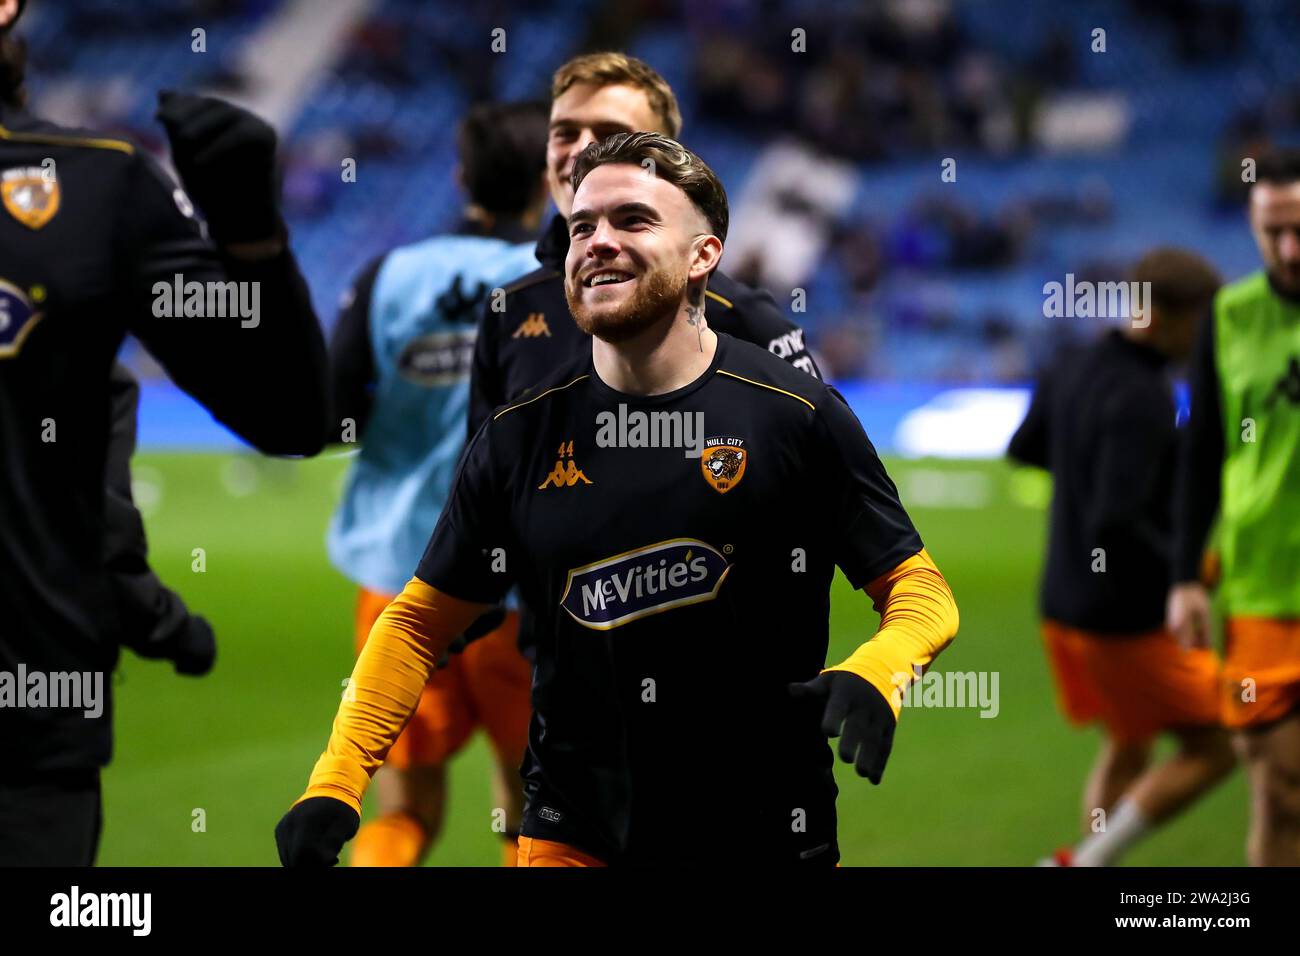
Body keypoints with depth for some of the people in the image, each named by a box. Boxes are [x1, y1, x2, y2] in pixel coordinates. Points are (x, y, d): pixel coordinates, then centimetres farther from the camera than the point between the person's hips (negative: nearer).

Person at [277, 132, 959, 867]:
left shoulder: (798, 417, -7)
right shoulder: (522, 434, 0)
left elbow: (920, 591, -4)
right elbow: (421, 621, 6)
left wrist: (873, 676, -26)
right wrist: (335, 786, -5)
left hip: (768, 835, -1)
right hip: (572, 835, 2)